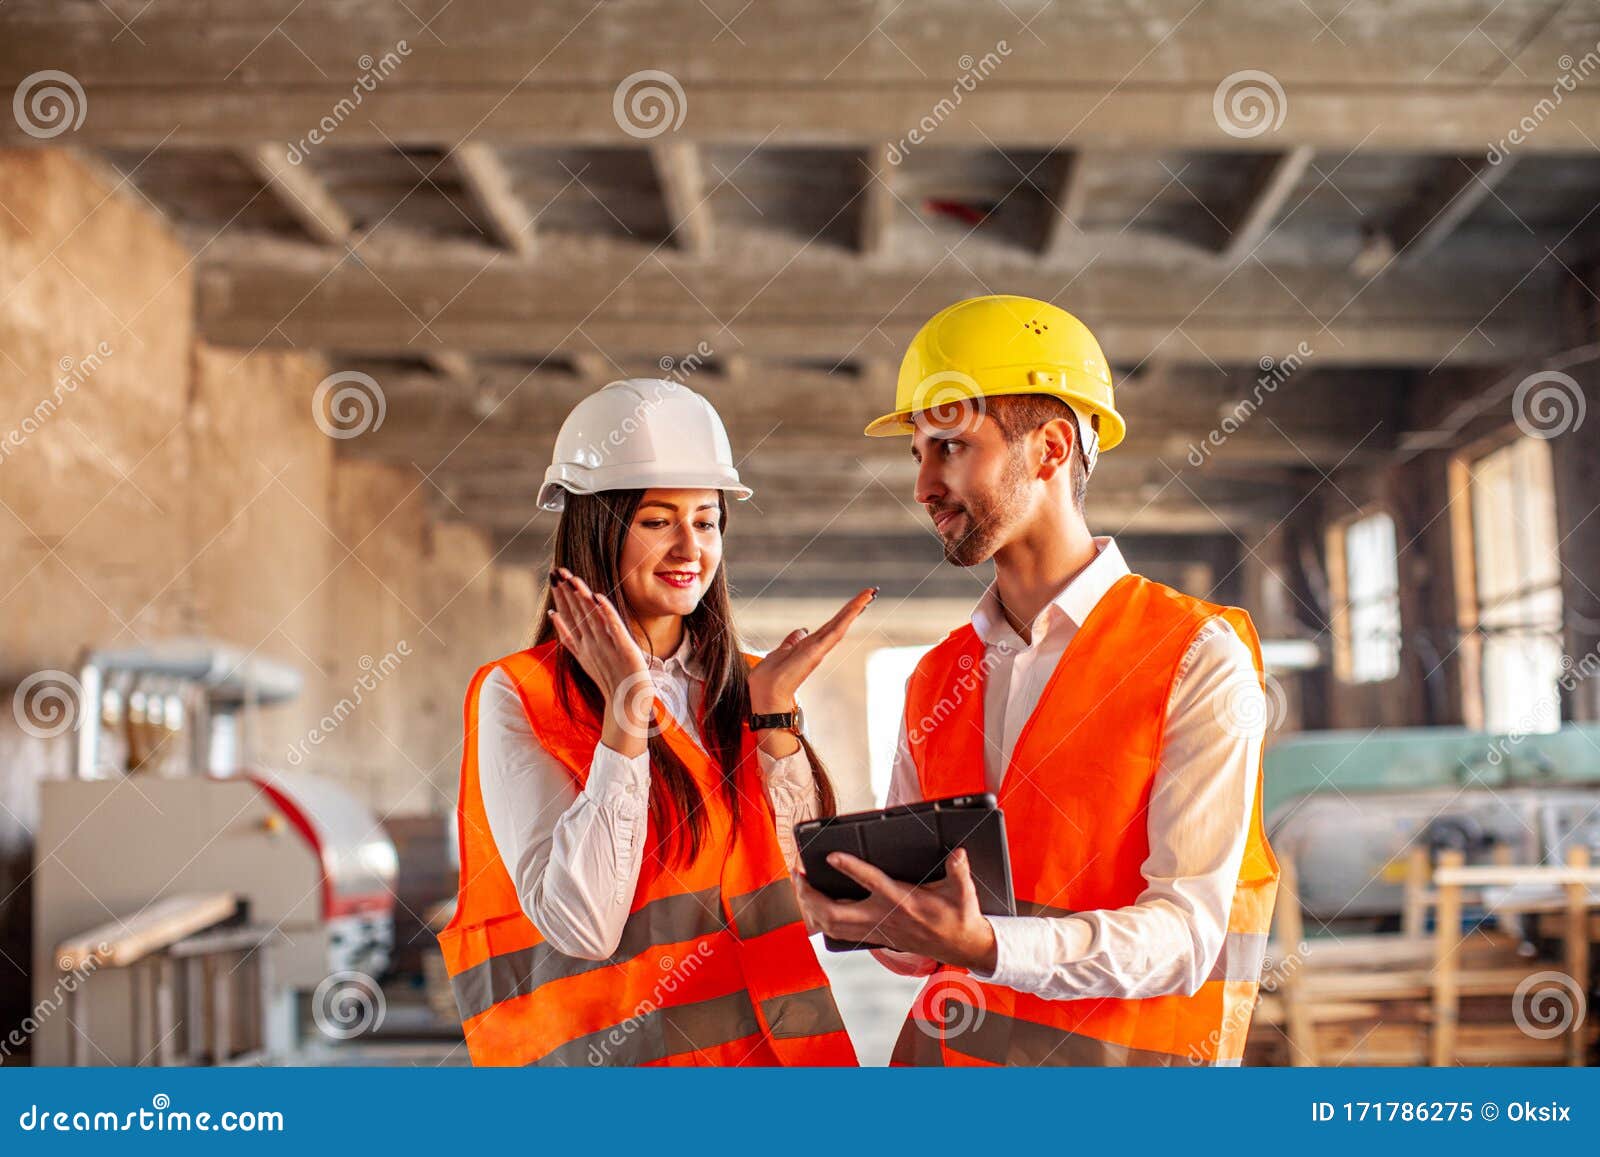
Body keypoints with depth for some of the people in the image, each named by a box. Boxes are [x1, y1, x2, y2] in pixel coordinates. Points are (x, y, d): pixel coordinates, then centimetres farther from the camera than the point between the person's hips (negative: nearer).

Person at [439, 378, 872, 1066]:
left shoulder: (737, 687, 7)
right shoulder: (516, 698, -7)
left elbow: (809, 893, -1)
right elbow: (581, 925, -17)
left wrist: (774, 710, -7)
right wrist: (626, 715, -19)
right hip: (615, 1049, -4)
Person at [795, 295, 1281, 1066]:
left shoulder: (1200, 660, -8)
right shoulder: (934, 680, 10)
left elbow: (1183, 937, -15)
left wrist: (983, 946, -29)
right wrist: (858, 910, -8)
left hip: (1117, 1054, -4)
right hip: (940, 1047, 4)